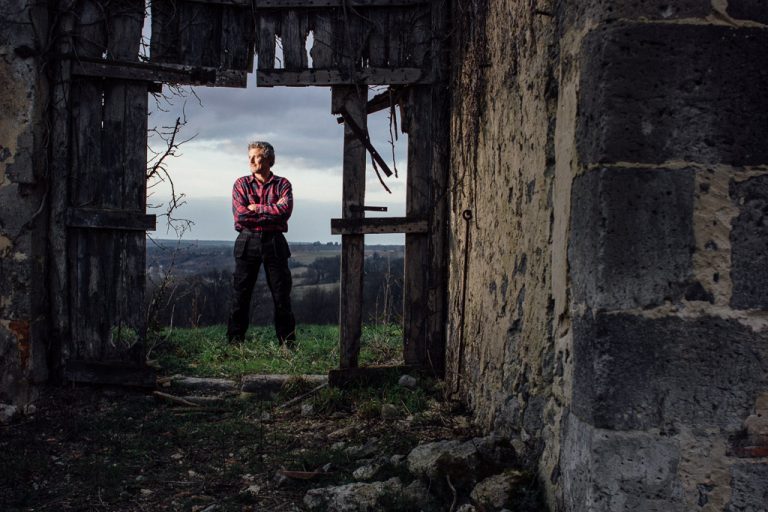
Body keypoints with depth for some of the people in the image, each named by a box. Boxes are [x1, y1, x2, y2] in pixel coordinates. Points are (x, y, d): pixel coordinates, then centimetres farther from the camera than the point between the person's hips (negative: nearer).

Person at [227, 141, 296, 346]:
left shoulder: (282, 184, 7)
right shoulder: (241, 184, 8)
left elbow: (285, 210, -11)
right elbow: (240, 216, -6)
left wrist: (255, 208, -7)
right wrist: (272, 212, -6)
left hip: (274, 242, 0)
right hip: (247, 242, 1)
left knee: (282, 295, 2)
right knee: (240, 294, 1)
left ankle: (289, 344, 8)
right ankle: (234, 343, 7)